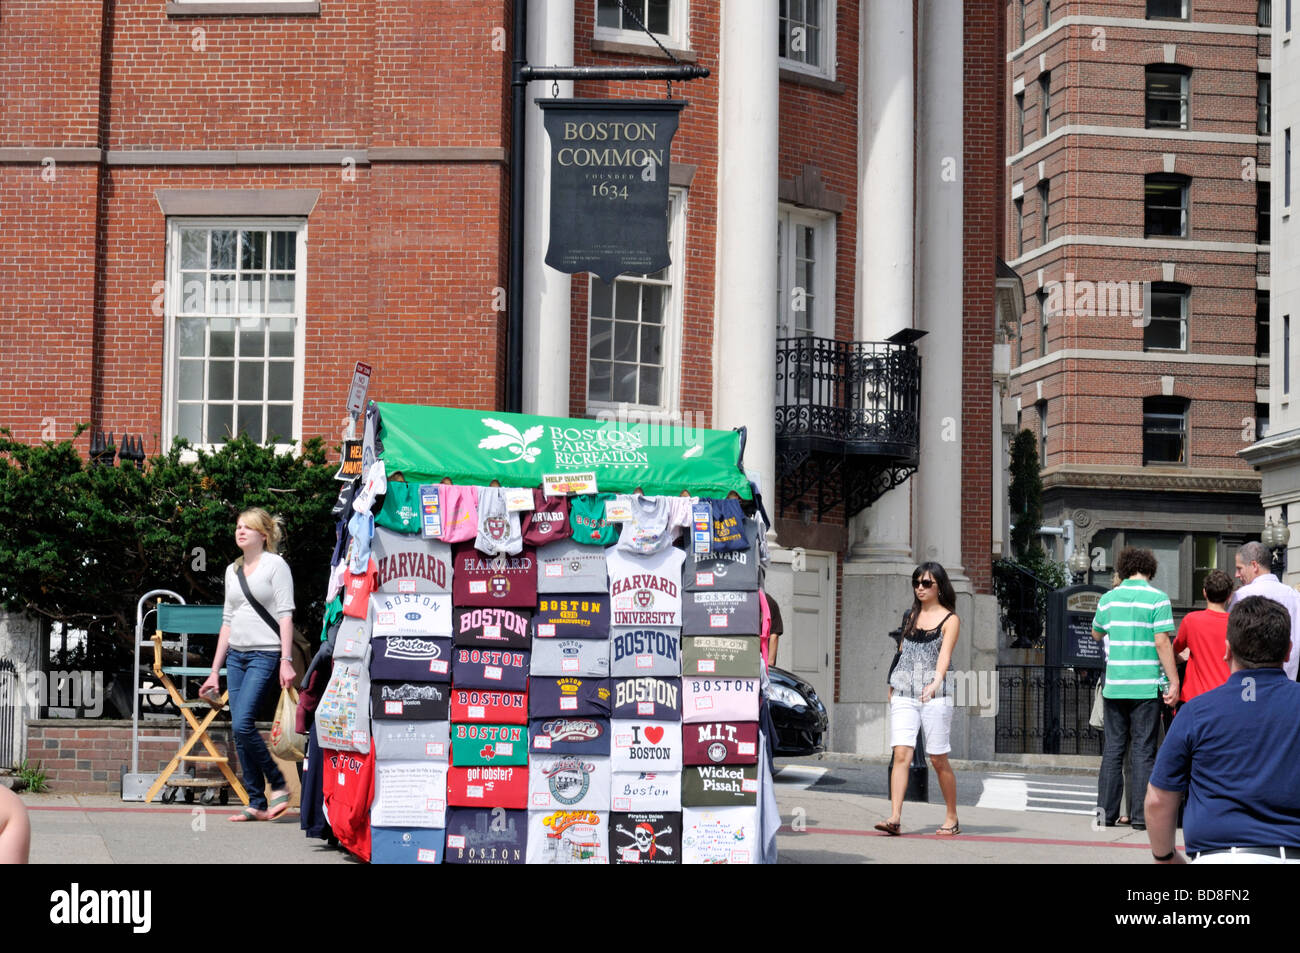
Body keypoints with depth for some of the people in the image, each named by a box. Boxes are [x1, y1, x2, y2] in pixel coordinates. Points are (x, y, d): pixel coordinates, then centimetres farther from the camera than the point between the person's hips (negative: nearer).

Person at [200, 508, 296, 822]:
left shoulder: (275, 565, -1)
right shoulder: (233, 570, 18)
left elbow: (285, 615, -7)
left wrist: (286, 660, -16)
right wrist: (214, 671, 17)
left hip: (265, 654, -7)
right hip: (236, 654, 7)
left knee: (242, 724, -18)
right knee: (238, 729, 2)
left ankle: (278, 786, -1)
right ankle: (257, 803, 7)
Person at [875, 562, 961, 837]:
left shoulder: (950, 619, 0)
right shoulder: (911, 616, 16)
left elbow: (945, 654, -14)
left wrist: (936, 682, -30)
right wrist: (893, 685, 18)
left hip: (934, 696, -4)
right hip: (904, 695, 4)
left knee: (939, 760, 1)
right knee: (901, 754, -10)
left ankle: (952, 819, 14)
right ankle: (895, 818, -17)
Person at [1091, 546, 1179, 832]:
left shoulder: (1108, 598, 6)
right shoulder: (1157, 599, -5)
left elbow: (1096, 634, 22)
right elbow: (1162, 642, -11)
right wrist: (1174, 682, -8)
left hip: (1114, 686, 3)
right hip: (1146, 687, -3)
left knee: (1113, 748, 9)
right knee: (1144, 750, 1)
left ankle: (1107, 811, 9)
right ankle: (1141, 815, 0)